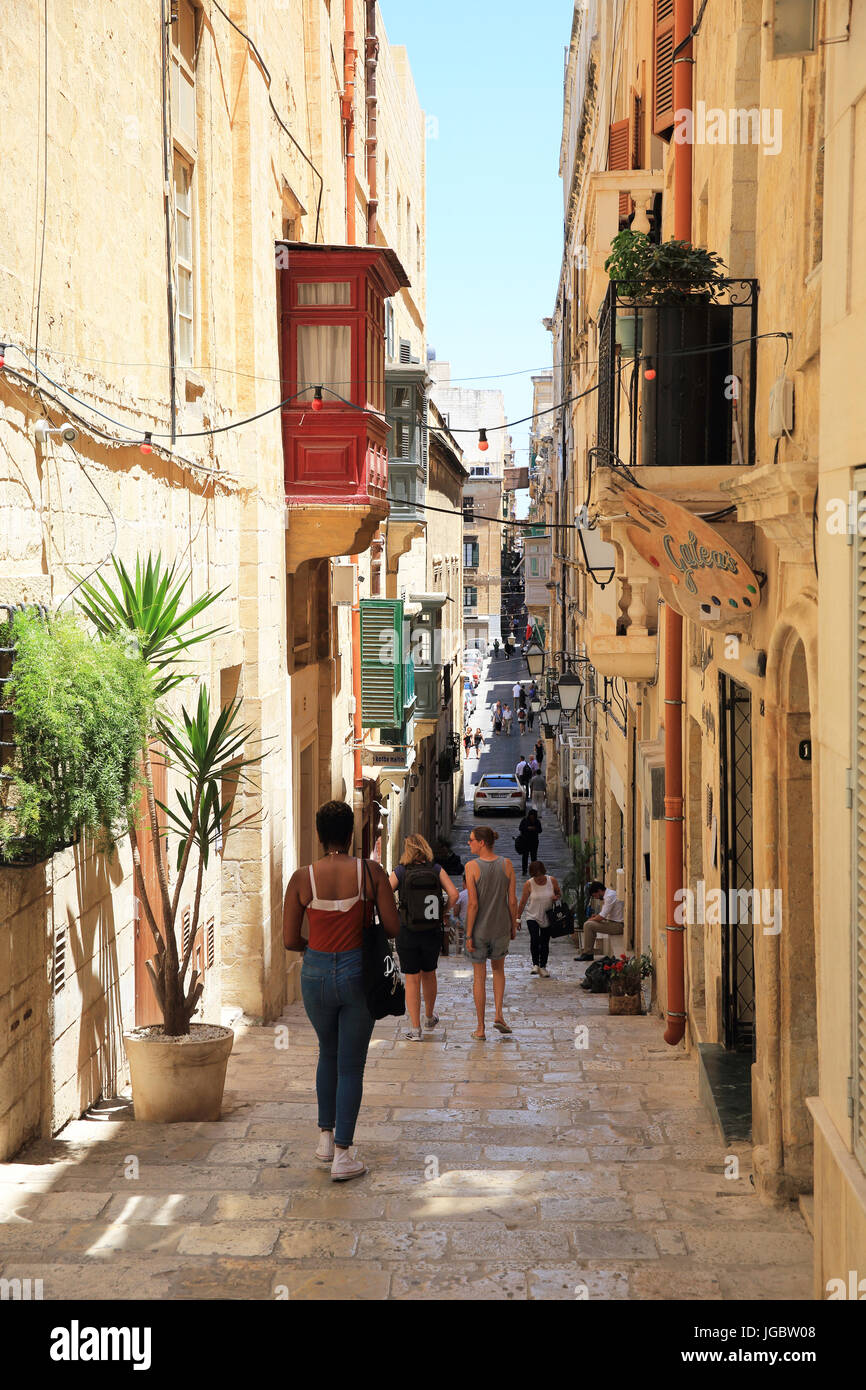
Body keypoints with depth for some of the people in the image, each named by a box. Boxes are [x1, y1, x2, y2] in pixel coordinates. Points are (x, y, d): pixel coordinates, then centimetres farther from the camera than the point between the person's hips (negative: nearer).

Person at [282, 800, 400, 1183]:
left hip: (316, 973, 2)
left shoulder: (302, 878, -7)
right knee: (351, 1064, 8)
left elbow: (290, 941, -4)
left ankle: (326, 1137, 30)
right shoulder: (371, 872, -10)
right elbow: (393, 928, -7)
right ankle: (342, 1155, 8)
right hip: (357, 972, -2)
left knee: (328, 1053, 25)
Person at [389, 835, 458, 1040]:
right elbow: (453, 894, -11)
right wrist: (443, 913, 4)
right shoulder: (436, 869, -3)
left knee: (412, 980, 5)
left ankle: (415, 1029, 7)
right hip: (432, 933, 2)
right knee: (429, 975, 22)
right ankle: (429, 1017, 40)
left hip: (407, 933, -2)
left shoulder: (400, 872, -7)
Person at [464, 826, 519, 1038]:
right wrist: (513, 926, 10)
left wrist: (468, 935, -11)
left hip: (478, 929, -2)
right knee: (498, 968, 26)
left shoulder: (472, 866, -15)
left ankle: (480, 1029, 13)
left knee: (479, 977, 9)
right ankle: (498, 1015, 12)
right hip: (501, 929, 3)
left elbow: (473, 904, -17)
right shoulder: (507, 865, -6)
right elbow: (512, 901, -4)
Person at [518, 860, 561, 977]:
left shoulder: (552, 881, -5)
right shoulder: (529, 884, -10)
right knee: (534, 939, -21)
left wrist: (556, 897, -14)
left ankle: (543, 967, 20)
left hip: (547, 917, 2)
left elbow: (559, 894, 10)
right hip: (532, 916, -2)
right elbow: (522, 902, -5)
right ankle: (535, 964, -8)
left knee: (545, 942, 7)